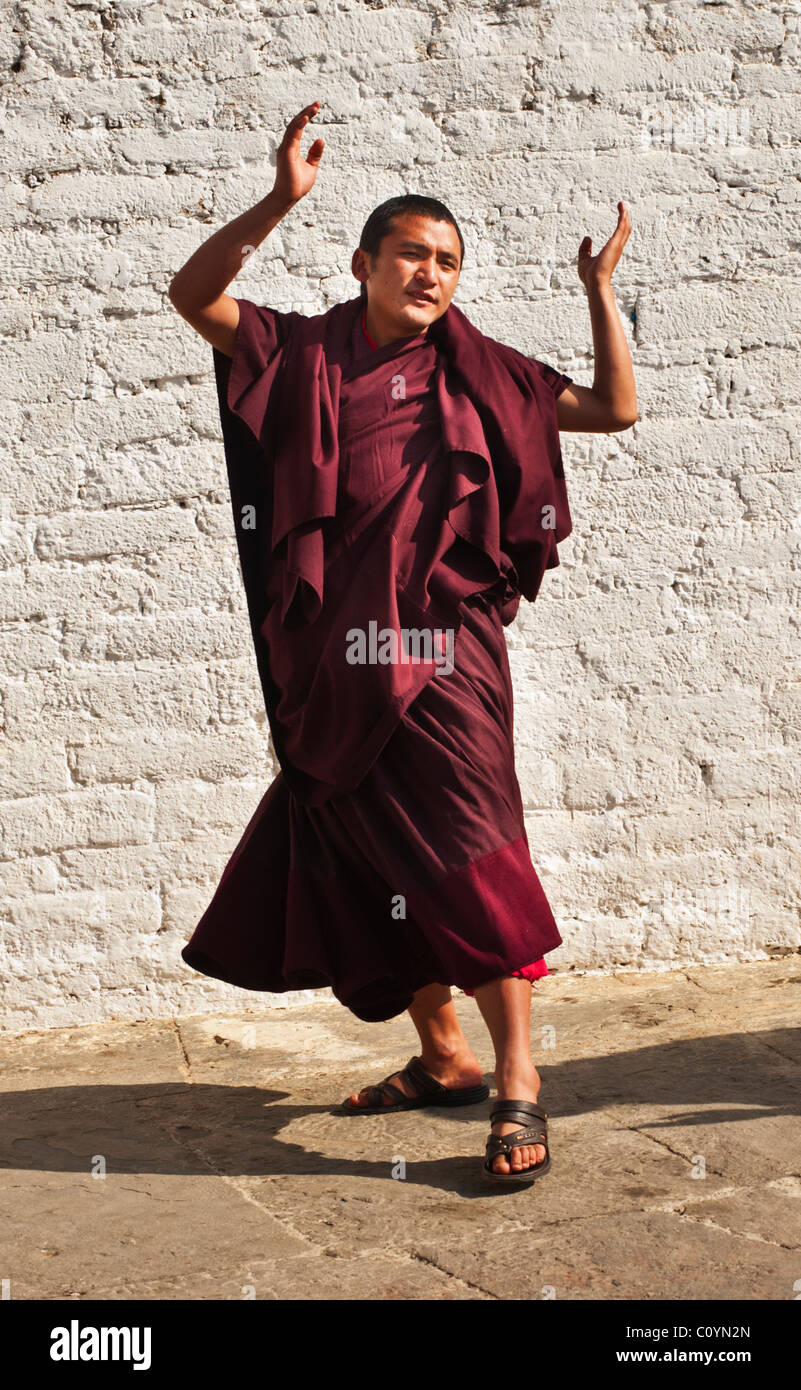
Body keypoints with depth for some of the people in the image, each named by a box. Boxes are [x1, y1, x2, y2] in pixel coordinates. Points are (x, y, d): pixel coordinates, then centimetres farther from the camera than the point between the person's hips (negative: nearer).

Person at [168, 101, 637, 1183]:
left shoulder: (478, 372, 8)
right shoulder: (306, 353, 10)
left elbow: (616, 409, 11)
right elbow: (195, 294, 1)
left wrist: (600, 291, 3)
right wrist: (281, 201, -9)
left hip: (442, 655, -3)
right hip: (333, 664, 3)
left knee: (464, 856, -11)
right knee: (360, 864, 12)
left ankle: (517, 1076, 0)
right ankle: (443, 1057, 30)